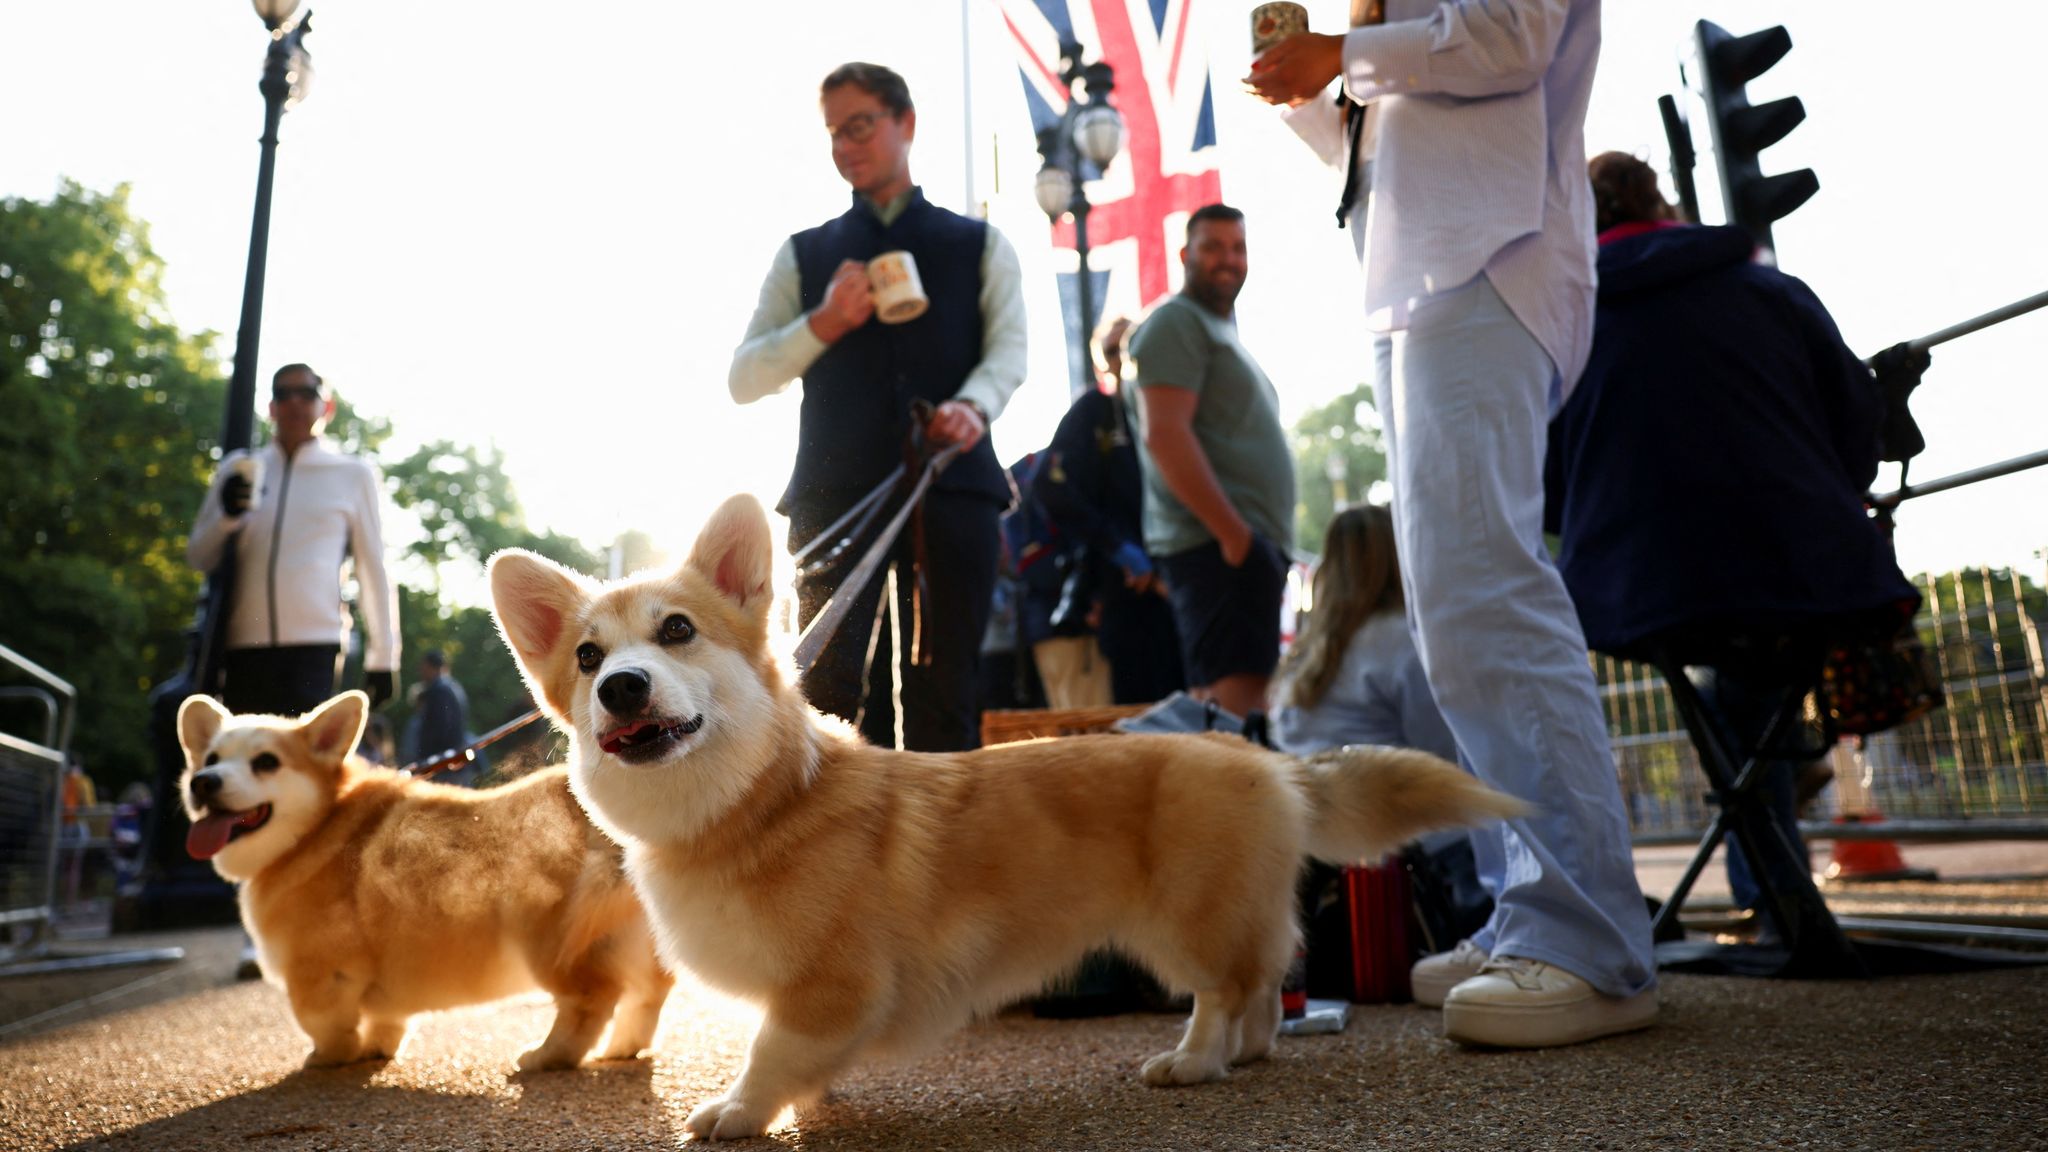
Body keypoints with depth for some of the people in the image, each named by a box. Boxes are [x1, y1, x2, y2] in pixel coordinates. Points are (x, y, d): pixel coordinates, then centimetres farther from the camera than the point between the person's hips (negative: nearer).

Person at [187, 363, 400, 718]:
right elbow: (198, 556, 16)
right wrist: (227, 518, -6)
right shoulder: (239, 469, 14)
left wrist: (382, 659, 5)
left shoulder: (354, 475, 7)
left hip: (314, 647, -3)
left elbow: (373, 570, 9)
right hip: (243, 646, 3)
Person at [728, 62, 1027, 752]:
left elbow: (1009, 347, 1)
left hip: (952, 482, 0)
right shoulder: (803, 256, 19)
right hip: (835, 491, 1)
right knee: (829, 684, -7)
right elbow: (742, 379, 11)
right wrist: (823, 324, -6)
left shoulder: (980, 247, 17)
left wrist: (974, 406, -21)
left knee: (944, 688, -1)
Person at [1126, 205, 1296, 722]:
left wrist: (1269, 546, 19)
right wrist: (1232, 531, -20)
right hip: (1218, 544, -10)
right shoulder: (1177, 321, -3)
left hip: (1250, 544, 10)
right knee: (1232, 701, -17)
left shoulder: (1223, 330, 27)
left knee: (1219, 704, 9)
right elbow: (1164, 433, -17)